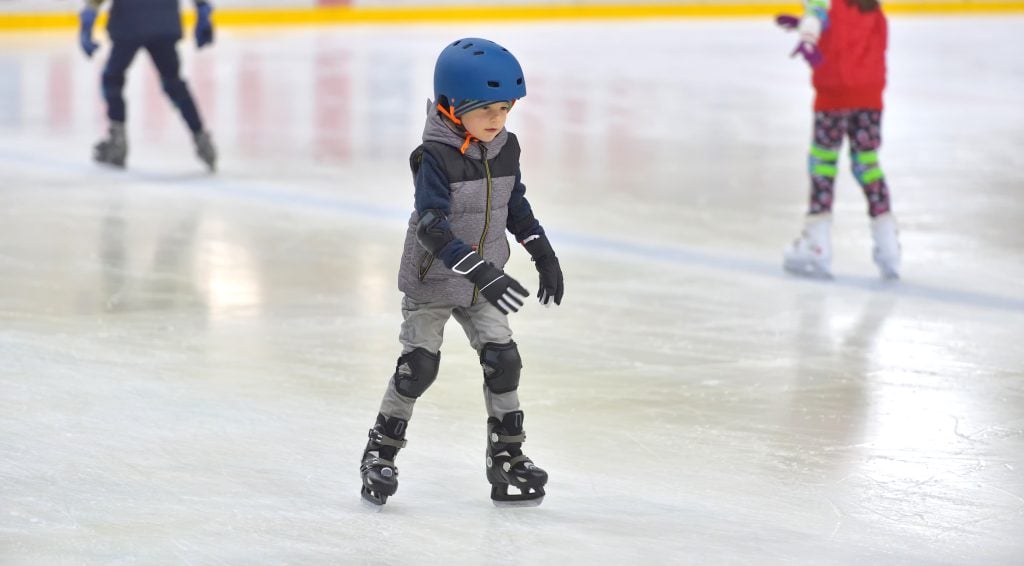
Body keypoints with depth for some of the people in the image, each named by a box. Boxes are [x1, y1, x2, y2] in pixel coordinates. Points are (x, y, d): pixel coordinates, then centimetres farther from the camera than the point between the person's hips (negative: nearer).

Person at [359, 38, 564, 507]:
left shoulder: (505, 147, -3)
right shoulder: (435, 157, -25)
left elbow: (516, 206, 13)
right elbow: (433, 228, -31)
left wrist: (544, 255, 9)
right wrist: (485, 275, -38)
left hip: (482, 282, 6)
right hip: (431, 280, -6)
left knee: (503, 360, 0)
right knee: (418, 366, -4)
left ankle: (507, 455, 12)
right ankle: (380, 452, 13)